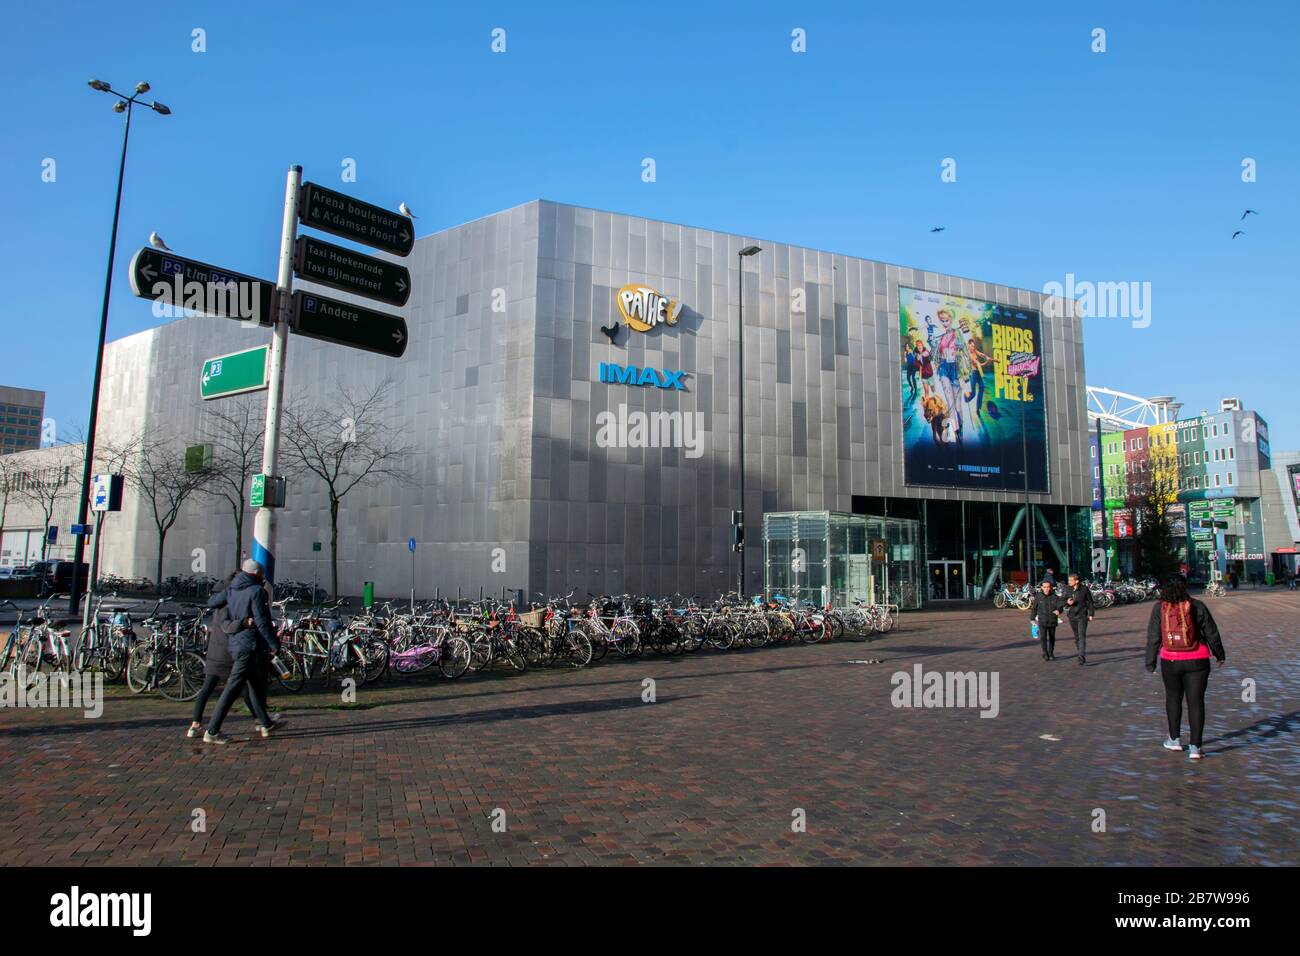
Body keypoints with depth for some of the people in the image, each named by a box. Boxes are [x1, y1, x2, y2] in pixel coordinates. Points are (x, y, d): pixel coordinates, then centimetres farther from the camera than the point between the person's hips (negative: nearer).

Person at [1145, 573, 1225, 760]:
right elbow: (1212, 633, 1)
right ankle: (1195, 747, 1)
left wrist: (1150, 663, 7)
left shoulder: (1159, 608, -5)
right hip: (1196, 661, -1)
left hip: (1170, 661, 1)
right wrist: (1220, 655, 18)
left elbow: (1153, 638, -2)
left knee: (1173, 697, 19)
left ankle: (1175, 739, 27)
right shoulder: (1196, 607, -7)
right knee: (1196, 702, 3)